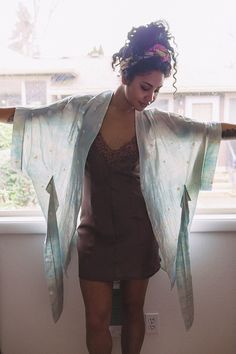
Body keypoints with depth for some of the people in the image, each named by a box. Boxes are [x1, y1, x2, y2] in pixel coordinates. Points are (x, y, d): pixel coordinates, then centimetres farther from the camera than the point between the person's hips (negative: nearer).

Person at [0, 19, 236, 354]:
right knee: (97, 320, 7)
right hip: (94, 233, -1)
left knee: (134, 311, 16)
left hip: (138, 233, 1)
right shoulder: (84, 109, -8)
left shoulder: (156, 122, -5)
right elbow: (27, 116, -4)